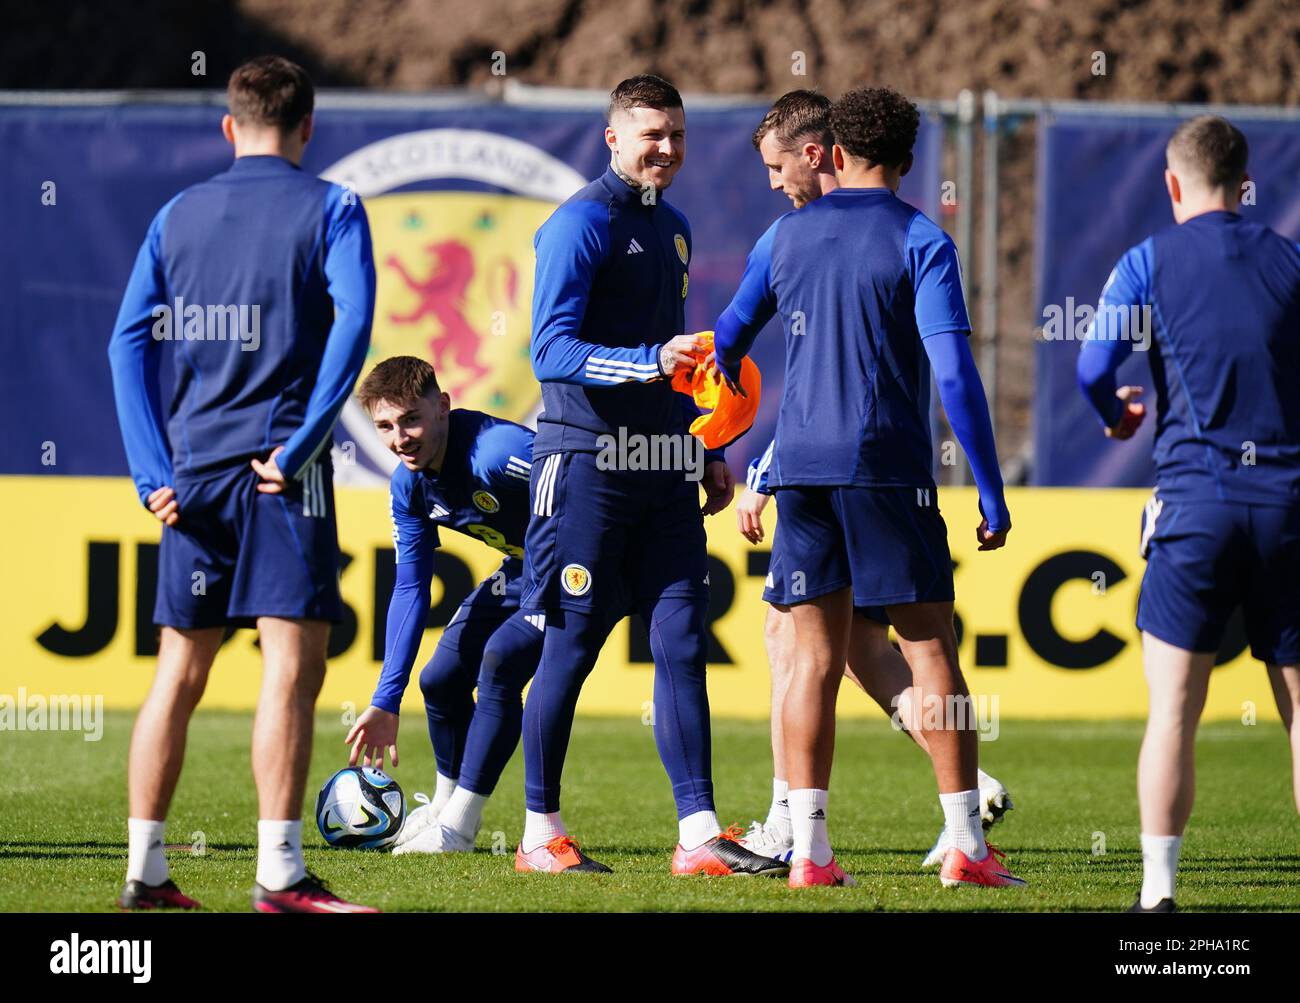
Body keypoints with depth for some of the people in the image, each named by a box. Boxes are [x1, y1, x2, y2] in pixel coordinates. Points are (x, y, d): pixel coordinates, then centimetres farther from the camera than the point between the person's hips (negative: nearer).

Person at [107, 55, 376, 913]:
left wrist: (154, 472, 2)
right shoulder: (330, 210, 1)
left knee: (180, 672, 12)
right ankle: (279, 874, -14)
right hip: (282, 467, -5)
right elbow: (351, 322, -14)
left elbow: (131, 341, 6)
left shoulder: (178, 216, 13)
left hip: (192, 469, 5)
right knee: (293, 663, -7)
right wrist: (298, 446, -13)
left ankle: (145, 869, 13)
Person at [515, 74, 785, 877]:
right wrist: (653, 362, -28)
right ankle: (541, 833, 7)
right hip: (589, 459, -7)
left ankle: (700, 832, -2)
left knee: (683, 643, 0)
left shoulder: (672, 227, 17)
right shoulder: (580, 224, -8)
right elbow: (552, 351, -17)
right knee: (571, 647, -2)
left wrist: (707, 451, 23)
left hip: (664, 467, 7)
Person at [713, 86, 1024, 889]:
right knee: (932, 650, 0)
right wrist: (992, 496, -9)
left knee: (815, 658, 6)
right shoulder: (921, 242, -4)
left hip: (801, 462, 4)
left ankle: (810, 850, 1)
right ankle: (966, 845, -4)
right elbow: (954, 374, -12)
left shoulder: (788, 234, 10)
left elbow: (729, 340, 22)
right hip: (887, 464, -4)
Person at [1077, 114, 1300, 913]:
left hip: (1196, 495, -2)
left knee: (1174, 707, 0)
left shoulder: (1149, 263, 3)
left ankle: (1159, 889, -5)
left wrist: (1117, 419, 14)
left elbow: (1093, 368, -7)